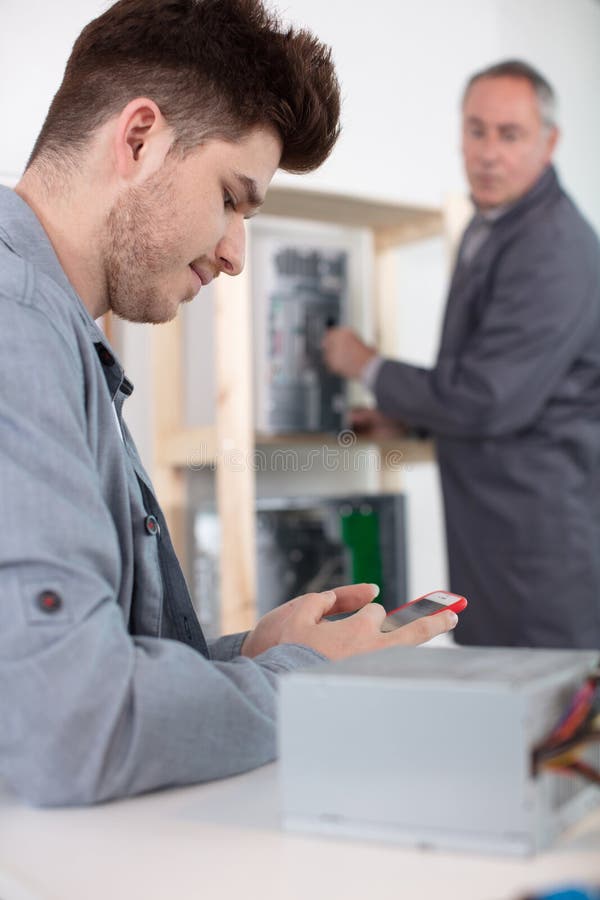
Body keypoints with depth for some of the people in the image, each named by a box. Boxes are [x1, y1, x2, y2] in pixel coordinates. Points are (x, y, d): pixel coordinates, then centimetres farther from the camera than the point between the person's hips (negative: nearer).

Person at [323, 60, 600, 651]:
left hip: (547, 531, -10)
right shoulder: (487, 227, 15)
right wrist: (405, 418, 16)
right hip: (489, 524, 10)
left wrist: (368, 368, -7)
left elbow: (486, 403, -20)